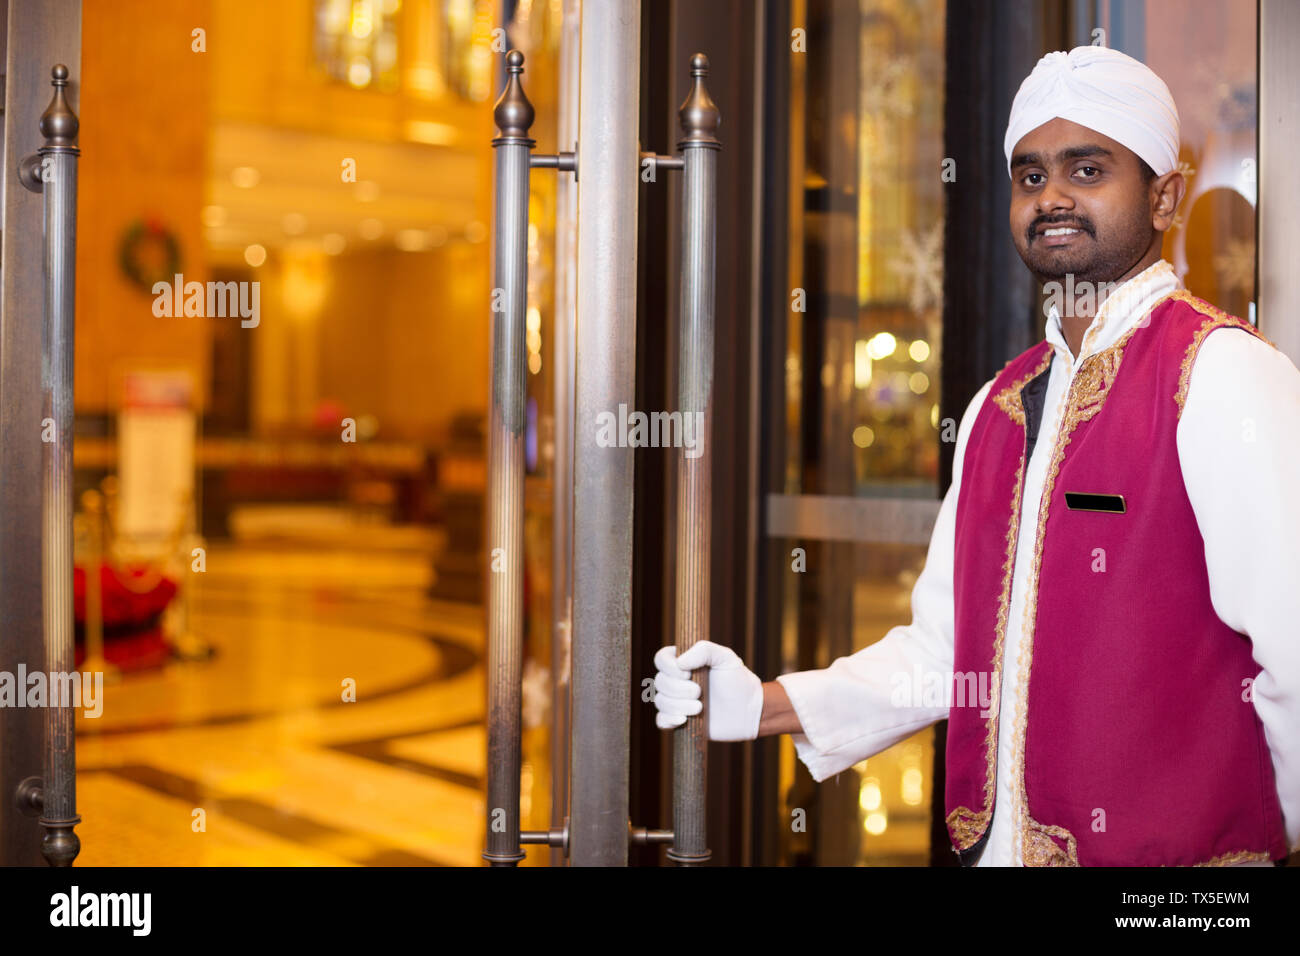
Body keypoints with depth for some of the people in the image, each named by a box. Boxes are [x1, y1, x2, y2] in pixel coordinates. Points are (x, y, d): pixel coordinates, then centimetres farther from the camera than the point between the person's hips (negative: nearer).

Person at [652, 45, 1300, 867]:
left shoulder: (1224, 374, -14)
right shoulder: (1000, 405, 9)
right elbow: (944, 647, 10)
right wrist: (763, 706, 1)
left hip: (1178, 851, -6)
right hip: (999, 844, 7)